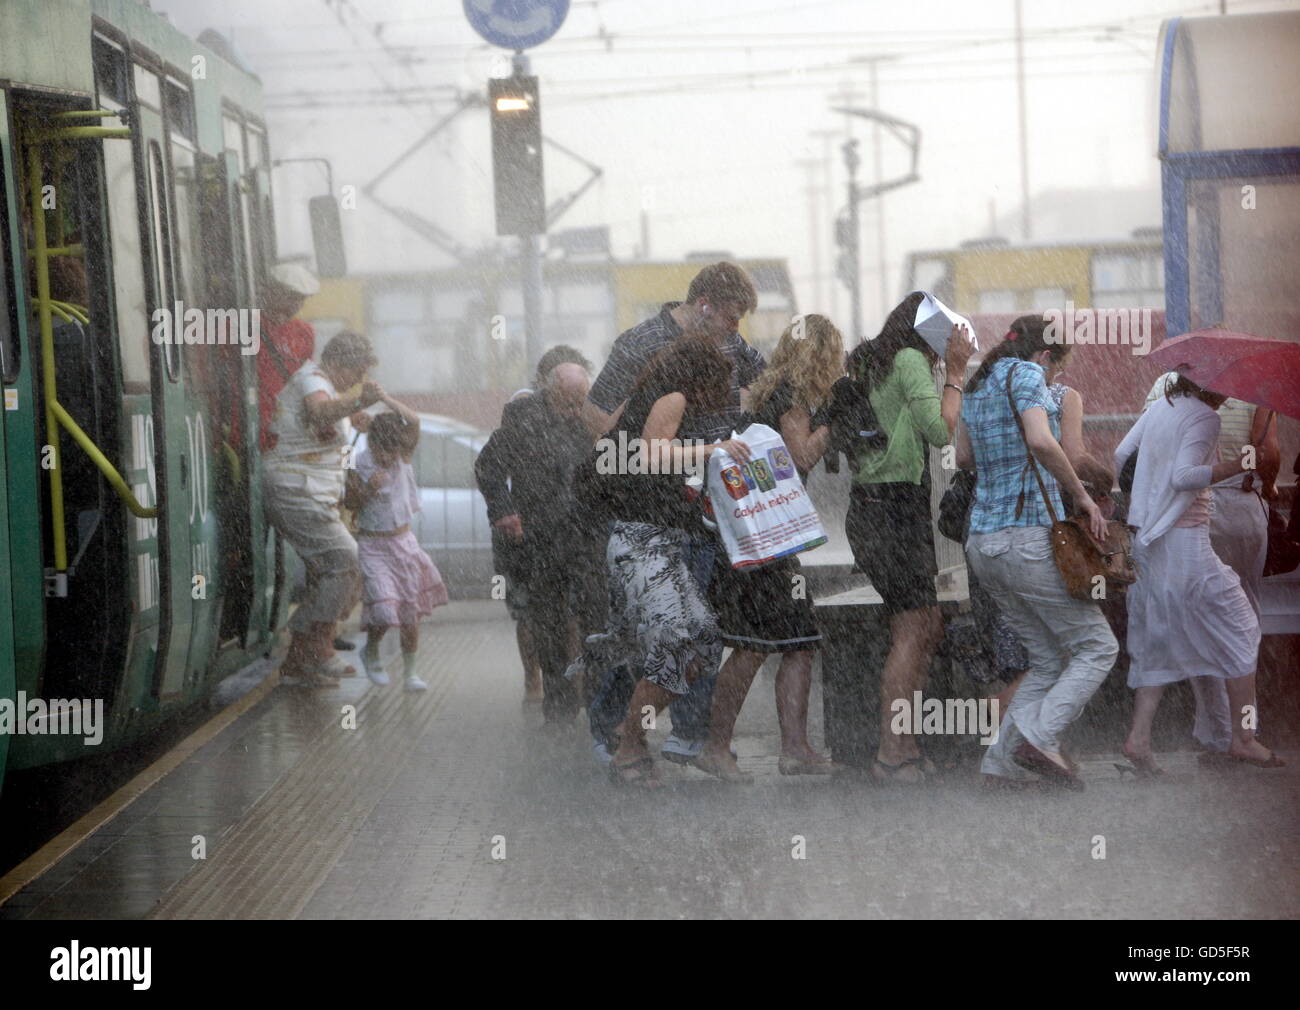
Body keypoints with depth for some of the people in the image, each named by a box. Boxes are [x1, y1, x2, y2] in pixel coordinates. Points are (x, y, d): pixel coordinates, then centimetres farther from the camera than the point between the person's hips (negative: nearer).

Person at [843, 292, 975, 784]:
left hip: (874, 507, 10)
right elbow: (940, 430, -18)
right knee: (913, 630, -10)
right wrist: (954, 373, -9)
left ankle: (903, 745, 13)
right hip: (893, 508, -10)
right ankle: (891, 754, -12)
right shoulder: (910, 361, -9)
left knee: (928, 628, 11)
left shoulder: (874, 364, 20)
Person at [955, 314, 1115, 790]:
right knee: (1097, 648, 0)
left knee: (1050, 660, 13)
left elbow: (964, 457, 30)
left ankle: (1001, 766, 5)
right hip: (1028, 536, -8)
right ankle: (1040, 737, -18)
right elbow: (1041, 441, -23)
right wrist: (1082, 495, -14)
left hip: (983, 543, 8)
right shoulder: (1026, 375, -7)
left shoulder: (976, 385, 18)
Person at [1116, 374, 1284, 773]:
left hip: (1146, 541, 8)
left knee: (1158, 638, 13)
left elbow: (1121, 454, 15)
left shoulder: (1158, 408, 10)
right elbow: (1184, 475, -24)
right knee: (1239, 630, 6)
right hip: (1185, 542, -8)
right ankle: (1243, 738, 7)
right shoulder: (1205, 417, -13)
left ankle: (1138, 737, 1)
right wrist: (1239, 465, -22)